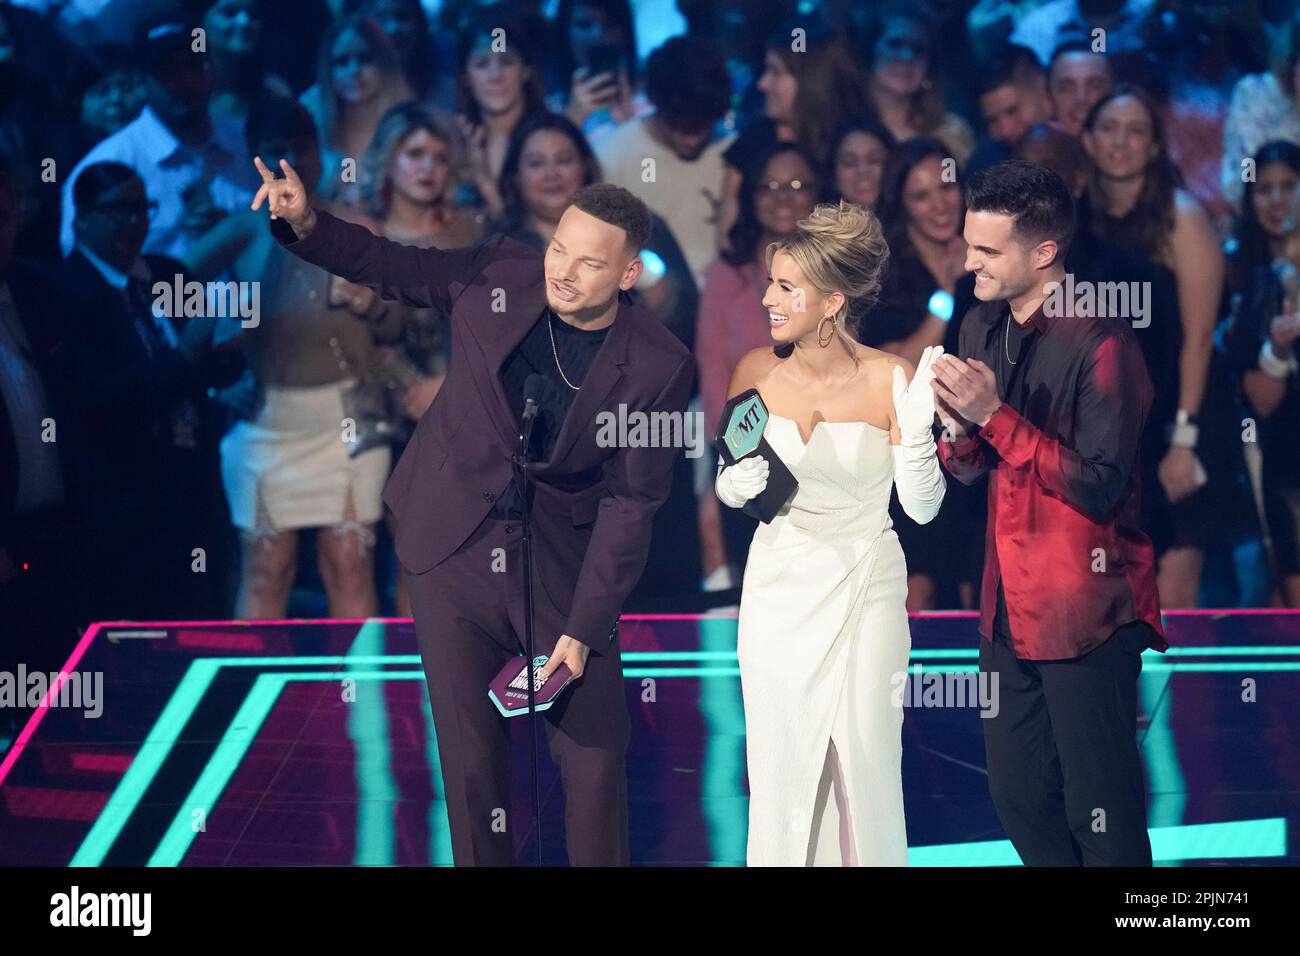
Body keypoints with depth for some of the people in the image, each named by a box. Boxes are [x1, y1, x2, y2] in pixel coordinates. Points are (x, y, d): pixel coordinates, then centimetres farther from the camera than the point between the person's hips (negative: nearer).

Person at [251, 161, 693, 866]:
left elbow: (630, 502, -10)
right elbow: (389, 268, 5)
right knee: (471, 754, 8)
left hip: (562, 563, -1)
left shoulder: (658, 368, -14)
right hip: (454, 553, 1)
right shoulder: (498, 278, -10)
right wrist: (306, 224, -14)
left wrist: (583, 629, -12)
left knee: (595, 754, 4)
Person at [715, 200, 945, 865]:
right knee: (780, 759, 8)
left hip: (866, 591, -2)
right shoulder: (755, 373, -6)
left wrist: (916, 426, -25)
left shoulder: (890, 379, -13)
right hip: (778, 587, 2)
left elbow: (922, 507, -10)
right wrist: (738, 484, -14)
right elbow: (727, 483, 9)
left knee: (867, 754, 5)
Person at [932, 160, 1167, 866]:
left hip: (1085, 613, -8)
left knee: (1099, 813, -3)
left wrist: (994, 415, -22)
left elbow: (1100, 487, -20)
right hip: (1009, 603, 8)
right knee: (1018, 796, 13)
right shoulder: (981, 328, 7)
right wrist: (957, 428, -10)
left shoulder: (1099, 342, -16)